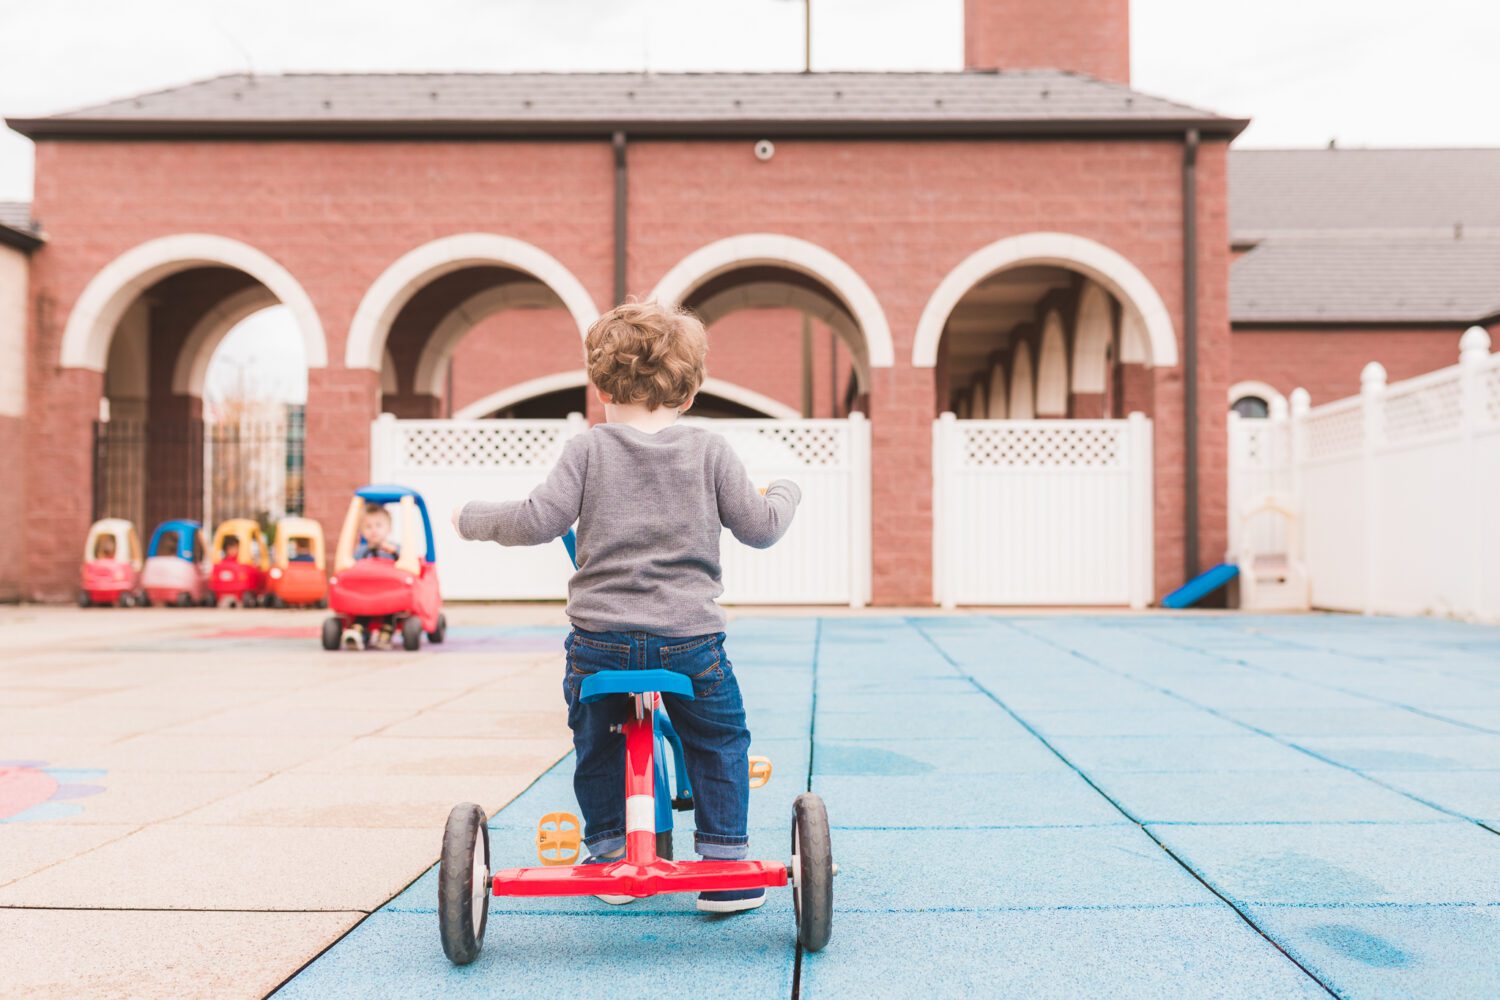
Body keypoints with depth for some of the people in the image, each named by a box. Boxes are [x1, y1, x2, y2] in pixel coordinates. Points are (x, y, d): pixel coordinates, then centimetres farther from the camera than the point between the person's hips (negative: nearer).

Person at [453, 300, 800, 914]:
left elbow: (540, 521, -5)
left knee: (598, 748, 24)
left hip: (601, 638, 1)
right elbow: (759, 528, 5)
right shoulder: (709, 451, 3)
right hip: (690, 638, 0)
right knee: (720, 743, 20)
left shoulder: (588, 450, 1)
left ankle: (609, 853, 32)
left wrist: (474, 517, 12)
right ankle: (724, 863, 17)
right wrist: (785, 492, 27)